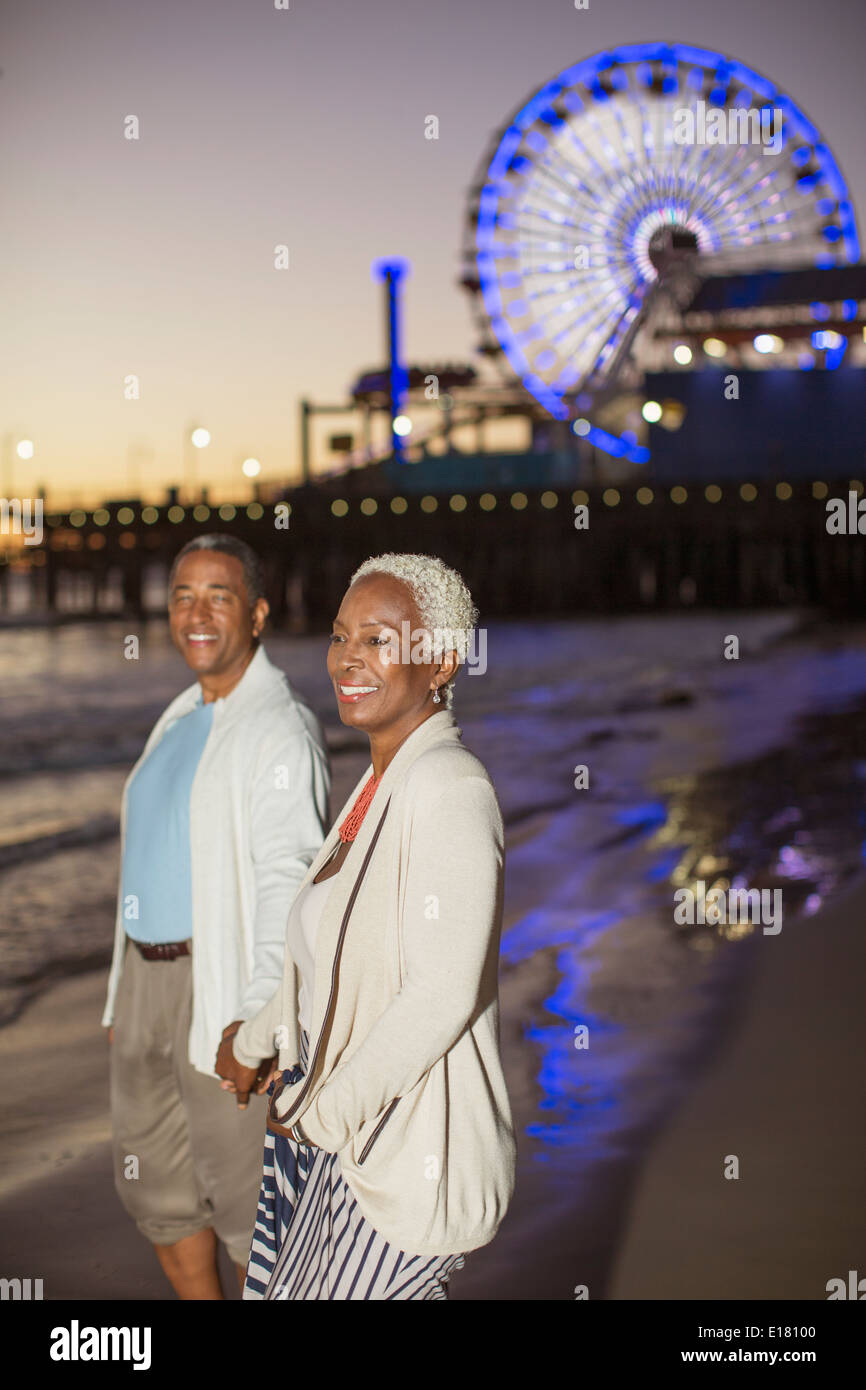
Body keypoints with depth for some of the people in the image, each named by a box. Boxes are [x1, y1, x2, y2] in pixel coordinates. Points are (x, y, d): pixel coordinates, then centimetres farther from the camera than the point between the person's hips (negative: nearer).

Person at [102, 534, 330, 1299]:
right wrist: (128, 995, 18)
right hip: (148, 976, 9)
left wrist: (257, 1016, -33)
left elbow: (288, 880, -23)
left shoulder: (281, 729, -15)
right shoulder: (181, 719, 13)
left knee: (241, 1191, 1)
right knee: (155, 1185, 18)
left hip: (226, 984, -9)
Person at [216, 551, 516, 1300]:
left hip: (405, 1153, -9)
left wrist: (322, 1115, -16)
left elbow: (440, 995, -25)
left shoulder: (449, 788, -21)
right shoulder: (383, 781, 7)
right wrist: (256, 1040, 31)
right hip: (329, 1130, 9)